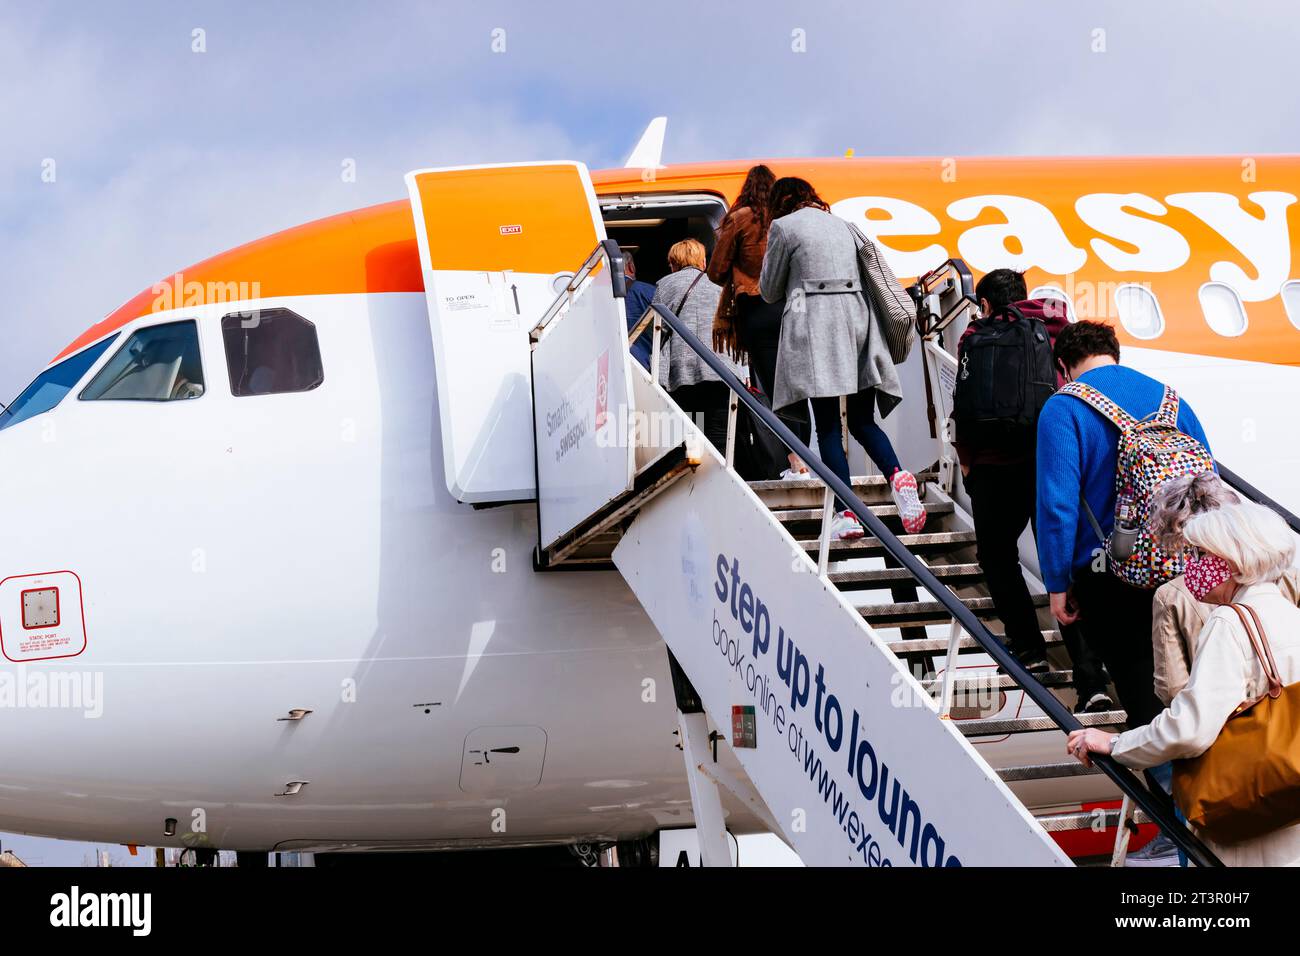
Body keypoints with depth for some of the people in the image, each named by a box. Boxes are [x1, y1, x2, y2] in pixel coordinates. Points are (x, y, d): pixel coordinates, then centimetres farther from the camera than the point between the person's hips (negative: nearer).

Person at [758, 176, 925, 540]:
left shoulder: (783, 227, 4)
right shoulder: (842, 225, 21)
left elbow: (770, 291, 9)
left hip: (815, 323, -5)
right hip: (858, 316, 5)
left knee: (828, 427, -5)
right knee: (863, 422, 8)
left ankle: (847, 514, -14)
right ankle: (897, 476, -20)